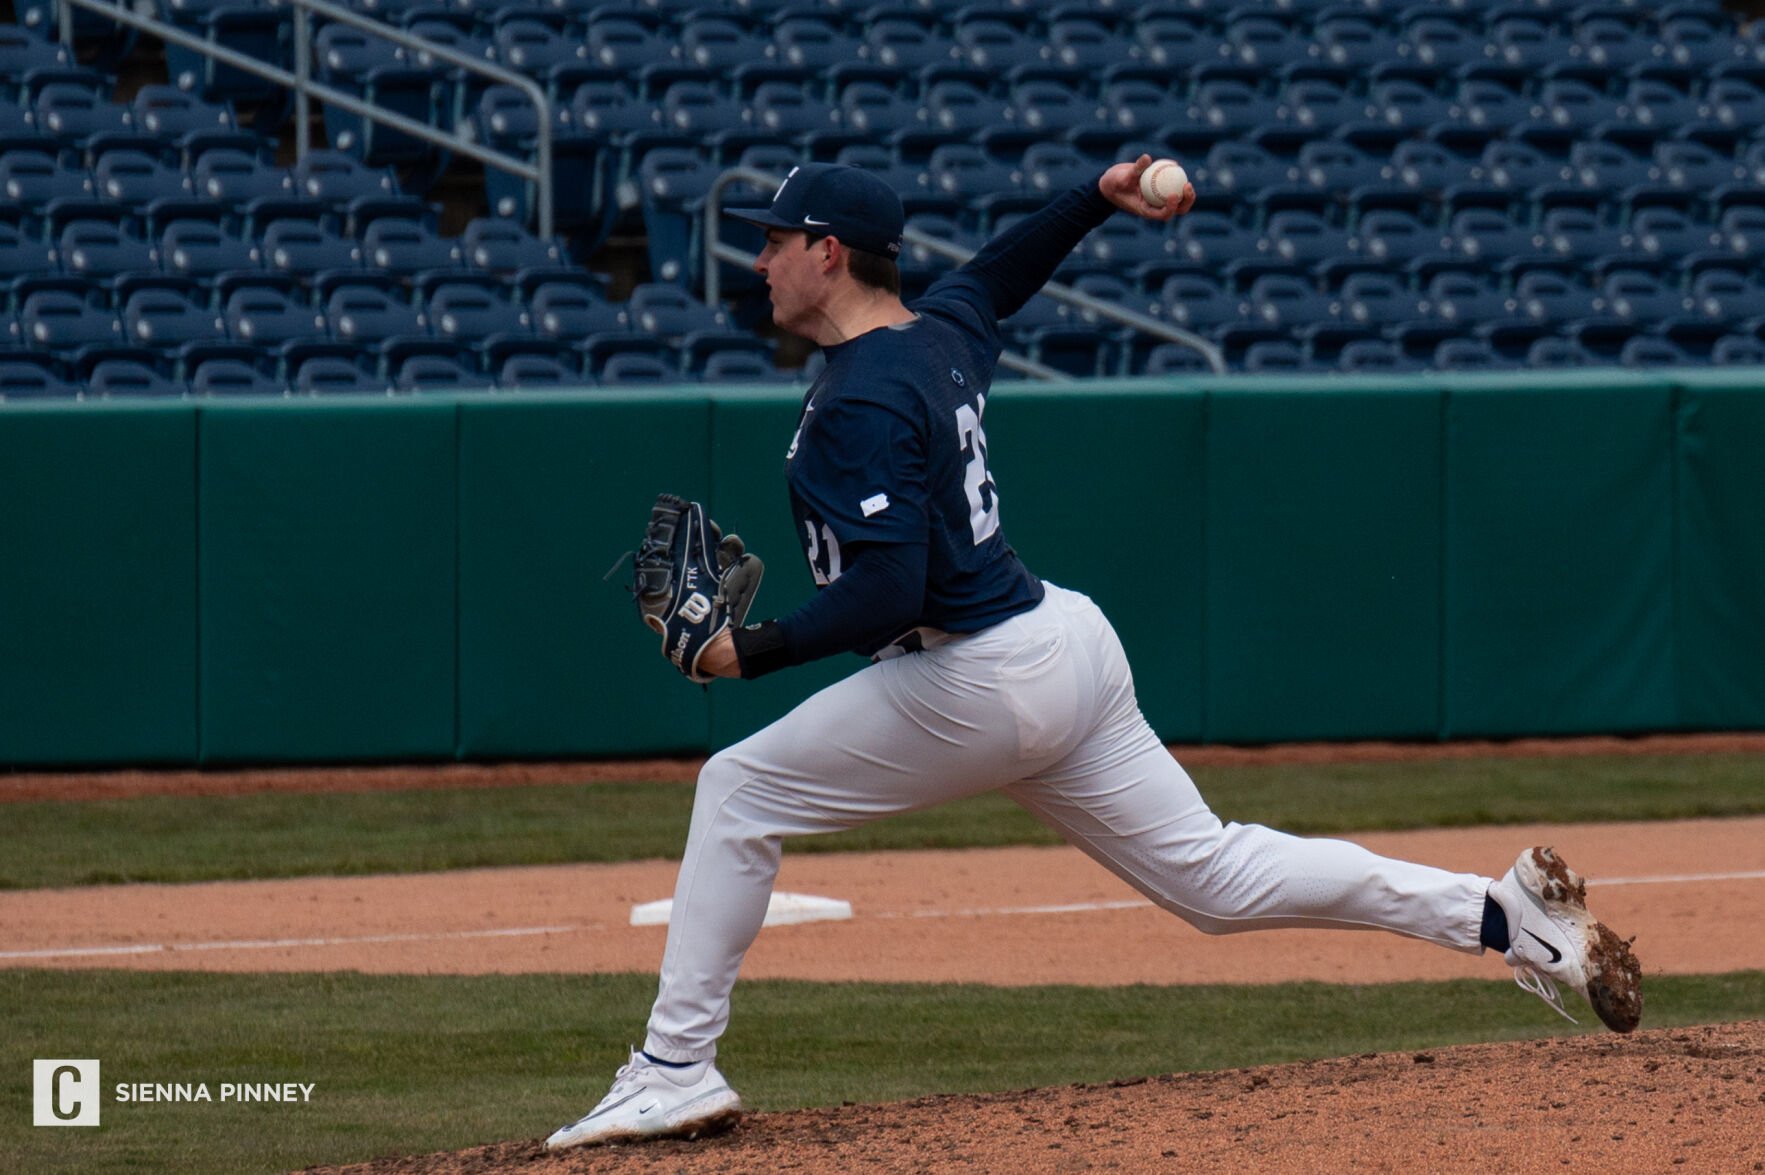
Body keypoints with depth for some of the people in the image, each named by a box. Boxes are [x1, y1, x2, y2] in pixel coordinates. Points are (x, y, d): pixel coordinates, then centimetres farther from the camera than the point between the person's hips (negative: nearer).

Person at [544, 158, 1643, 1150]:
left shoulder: (856, 405, -19)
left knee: (738, 793, 2)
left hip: (976, 682, -10)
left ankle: (677, 1071, 2)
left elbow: (884, 595, -26)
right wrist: (1100, 197, 29)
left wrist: (754, 650, -18)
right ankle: (1506, 913, 6)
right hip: (1070, 648, 10)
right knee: (1216, 877, 12)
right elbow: (1004, 270, 34)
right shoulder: (945, 325, 9)